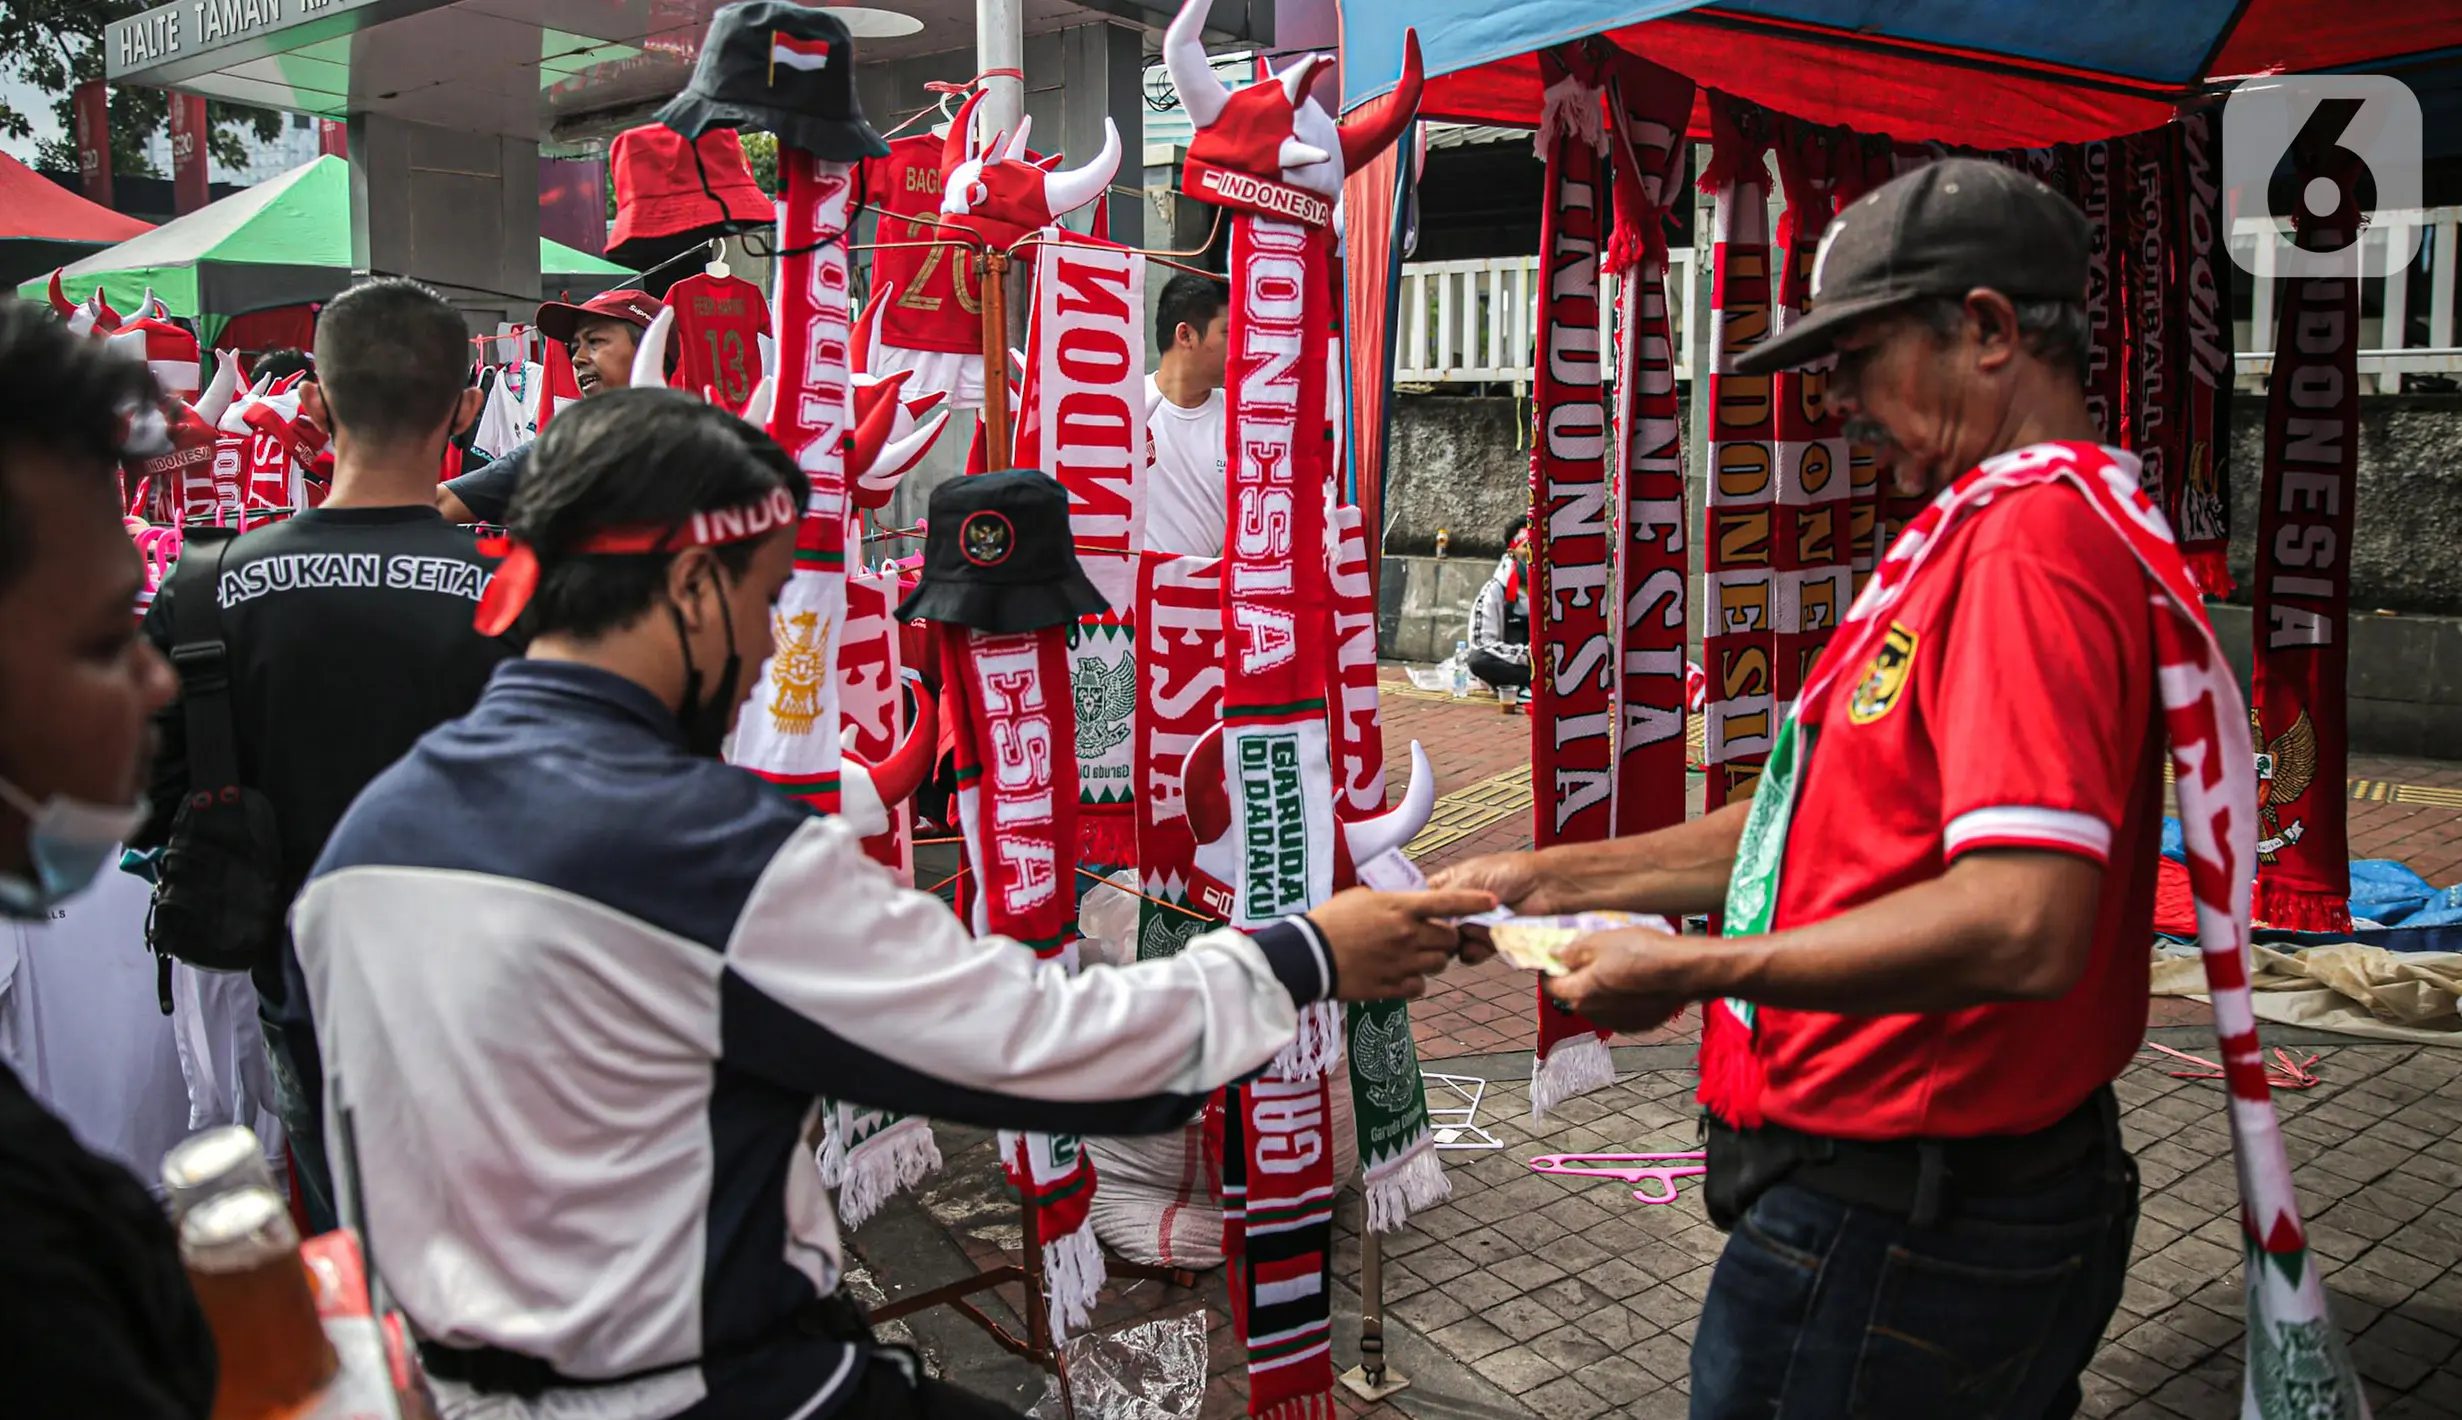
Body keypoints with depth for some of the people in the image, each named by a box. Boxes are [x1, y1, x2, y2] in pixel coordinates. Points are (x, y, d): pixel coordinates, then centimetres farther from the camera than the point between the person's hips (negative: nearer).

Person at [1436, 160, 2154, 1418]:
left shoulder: (2031, 539, -21)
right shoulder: (2014, 527, 14)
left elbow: (2024, 925, -31)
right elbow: (1826, 822, 15)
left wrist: (1694, 970, -22)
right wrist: (1553, 880, 8)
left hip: (1886, 1222, -10)